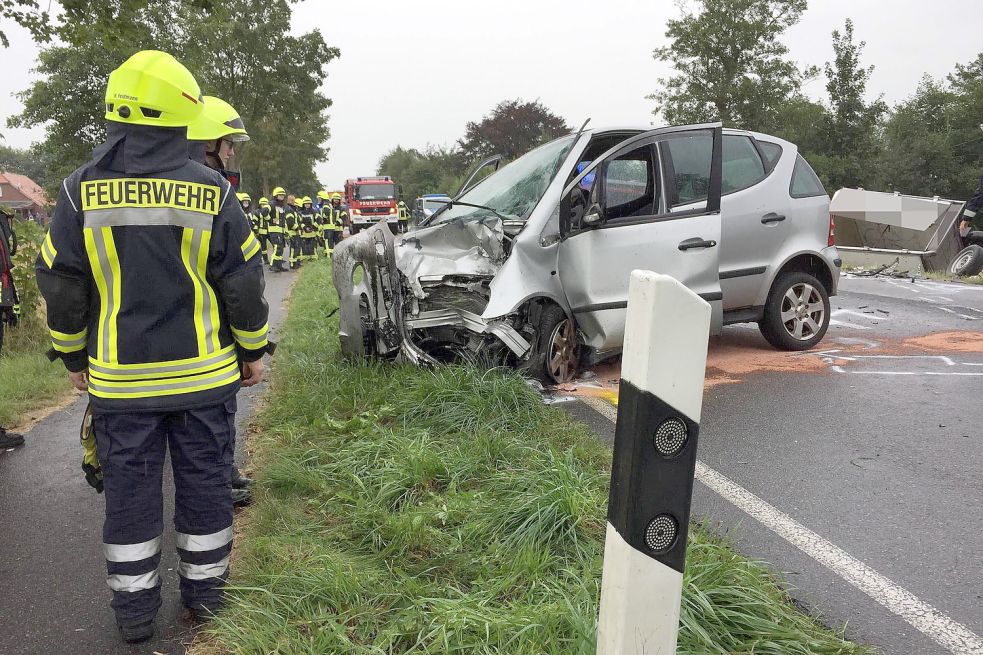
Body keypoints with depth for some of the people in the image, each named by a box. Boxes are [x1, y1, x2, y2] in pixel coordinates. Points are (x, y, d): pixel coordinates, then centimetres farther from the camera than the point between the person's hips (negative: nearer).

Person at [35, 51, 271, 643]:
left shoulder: (82, 191, -4)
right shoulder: (211, 191, -8)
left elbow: (61, 287, 1)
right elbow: (243, 284, -5)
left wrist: (74, 356, 14)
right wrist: (253, 350, 7)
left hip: (120, 377, 1)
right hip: (204, 373, -1)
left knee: (130, 488, 13)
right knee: (204, 481, 13)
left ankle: (135, 607, 25)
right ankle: (205, 590, 26)